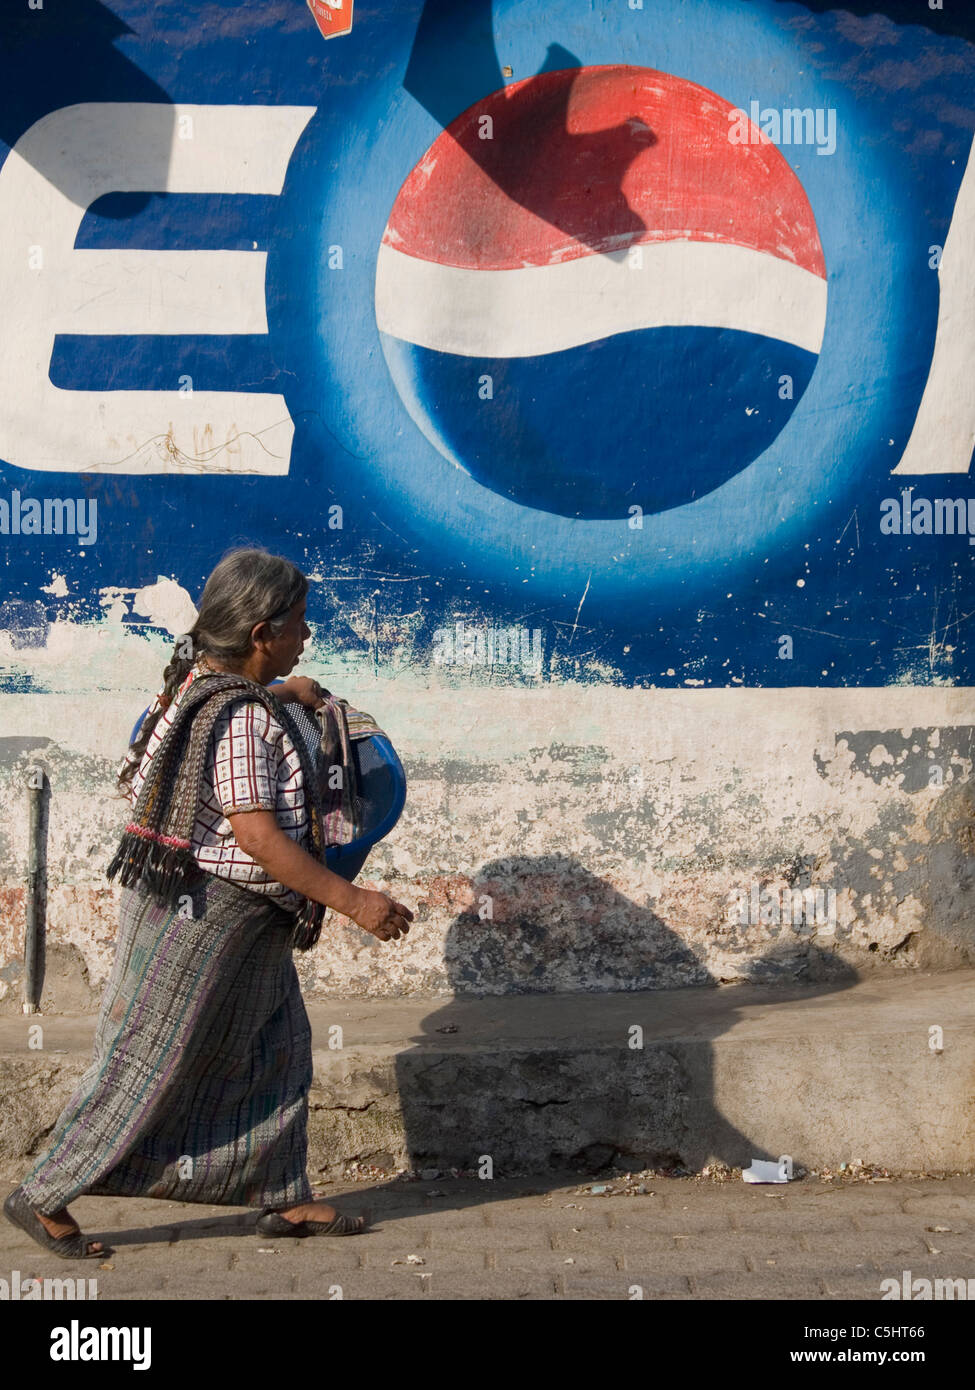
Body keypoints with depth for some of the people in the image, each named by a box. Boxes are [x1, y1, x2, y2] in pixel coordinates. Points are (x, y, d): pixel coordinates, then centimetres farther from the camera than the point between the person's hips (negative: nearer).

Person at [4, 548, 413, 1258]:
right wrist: (353, 900, -26)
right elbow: (259, 837, -29)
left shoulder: (207, 676, 5)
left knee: (277, 1051, 15)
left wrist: (282, 690, 36)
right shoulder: (242, 718, -25)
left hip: (242, 917, 10)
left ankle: (285, 1199, 24)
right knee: (147, 1065, 0)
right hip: (206, 912, -10)